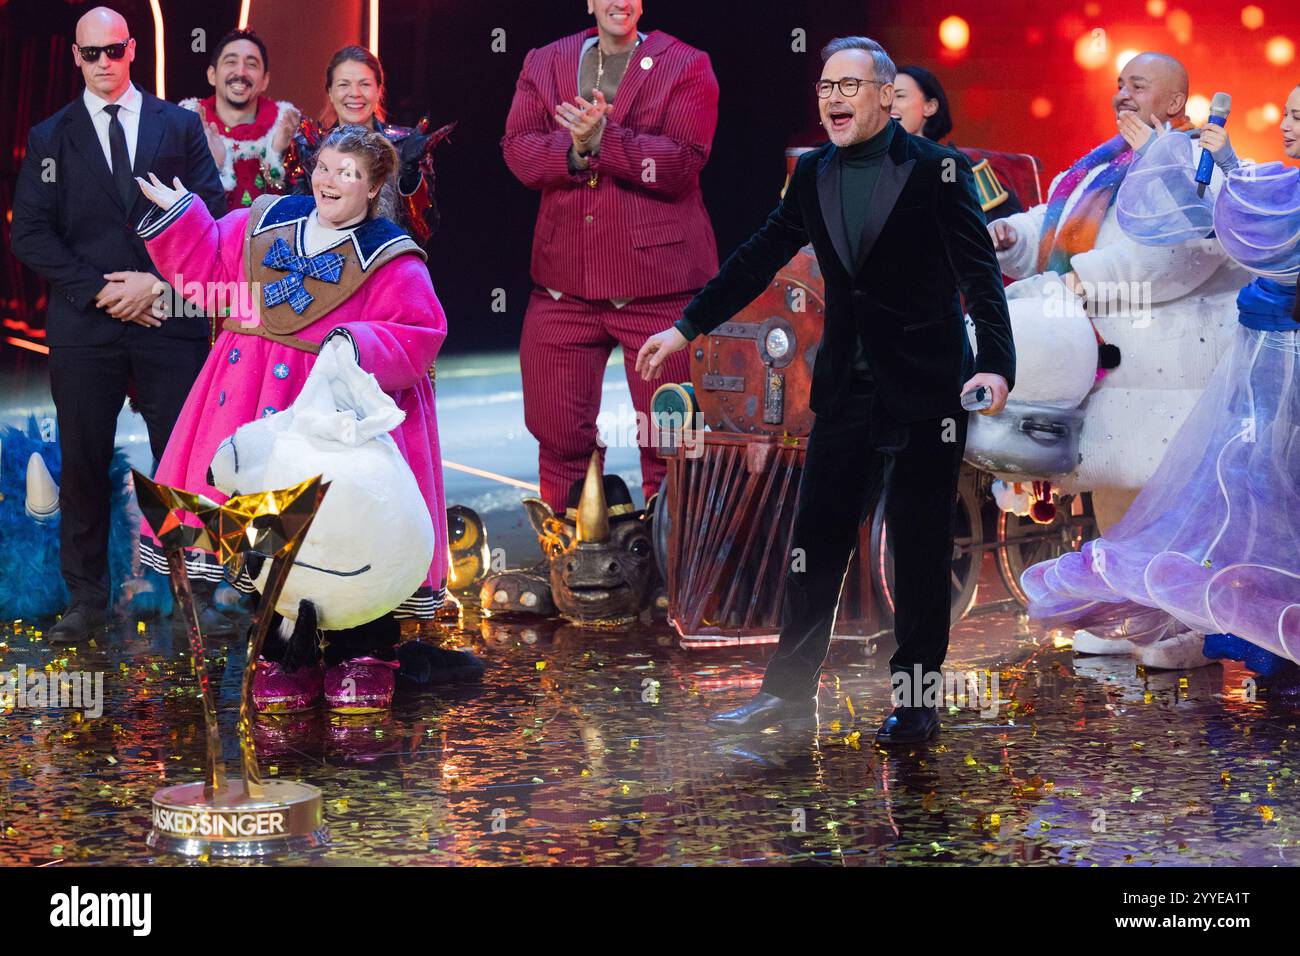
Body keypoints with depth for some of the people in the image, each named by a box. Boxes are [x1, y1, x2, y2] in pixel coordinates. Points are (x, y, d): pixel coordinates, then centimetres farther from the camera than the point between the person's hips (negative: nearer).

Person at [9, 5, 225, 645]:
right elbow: (30, 233, 3)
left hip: (171, 320, 0)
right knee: (83, 465, 2)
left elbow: (211, 216, 4)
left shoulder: (181, 126, 10)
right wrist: (99, 291, -8)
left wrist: (156, 281, -9)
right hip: (84, 328, 0)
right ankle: (86, 600, 11)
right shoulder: (50, 138, 10)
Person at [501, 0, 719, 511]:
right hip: (564, 278, 3)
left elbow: (684, 160, -11)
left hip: (656, 279, -3)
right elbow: (517, 148, 2)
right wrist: (573, 153, -16)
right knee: (557, 429, 8)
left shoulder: (686, 66, 1)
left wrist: (601, 141, -19)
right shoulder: (545, 63, 13)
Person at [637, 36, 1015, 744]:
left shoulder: (937, 170, -8)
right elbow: (758, 259, 13)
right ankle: (790, 690, 17)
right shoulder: (813, 173, 7)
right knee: (814, 539, 7)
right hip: (846, 388, 5)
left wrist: (996, 364, -28)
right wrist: (686, 327, 11)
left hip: (926, 393, -5)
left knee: (921, 549, 3)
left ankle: (915, 699, 14)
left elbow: (981, 275, -14)